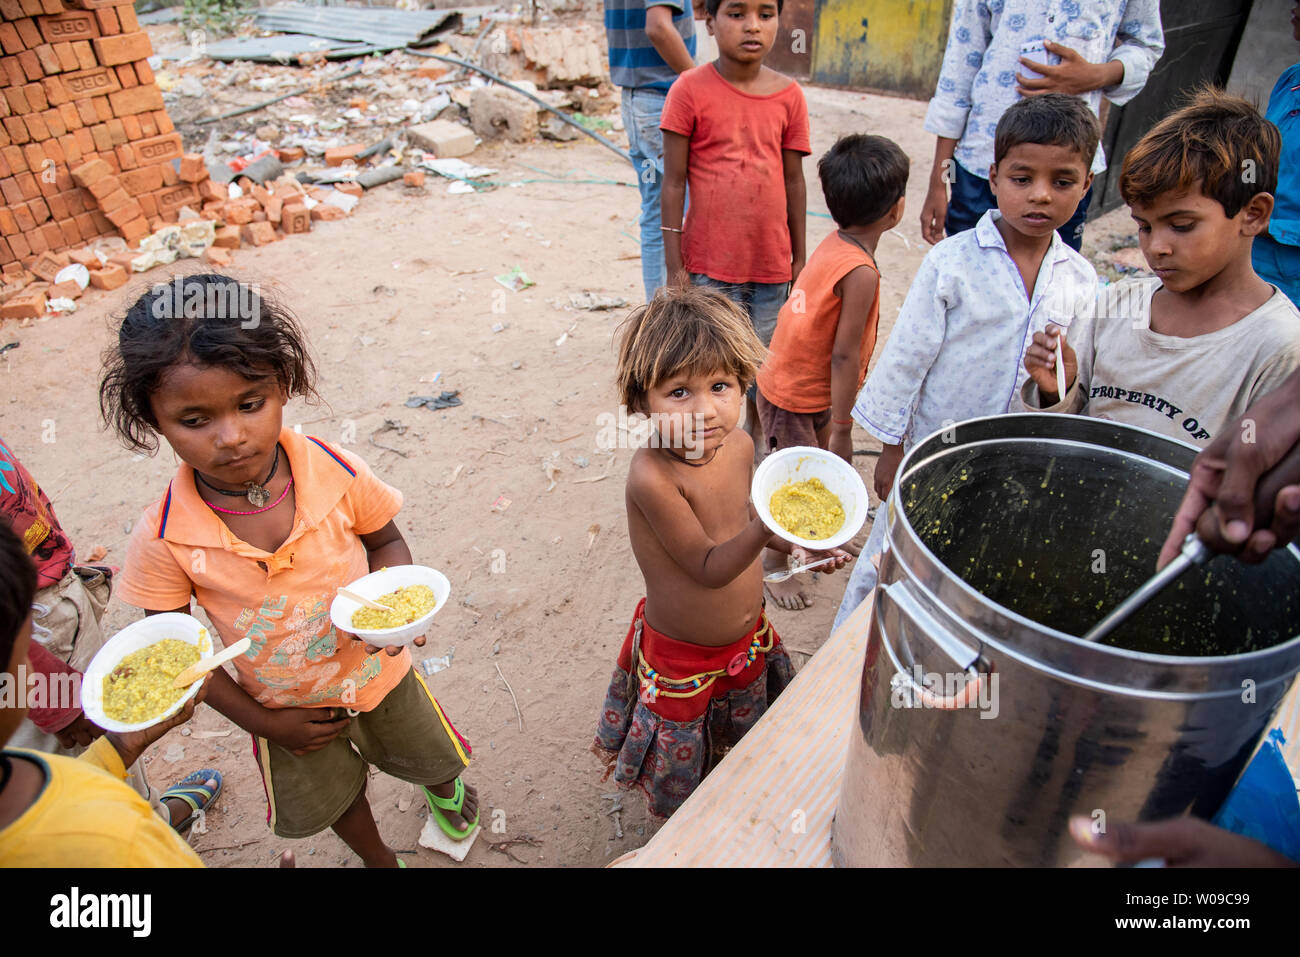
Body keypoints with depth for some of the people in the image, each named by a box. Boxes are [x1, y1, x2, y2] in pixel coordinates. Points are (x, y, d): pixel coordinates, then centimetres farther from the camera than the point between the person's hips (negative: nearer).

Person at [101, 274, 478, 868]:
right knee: (333, 797, 27)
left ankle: (444, 790, 67)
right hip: (284, 709, 0)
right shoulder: (162, 540, -27)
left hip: (376, 674, 0)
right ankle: (378, 858, 62)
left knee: (428, 756, 27)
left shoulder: (335, 473, -27)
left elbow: (387, 541, -7)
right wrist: (264, 723, -9)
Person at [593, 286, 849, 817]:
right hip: (682, 660, -6)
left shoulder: (739, 444, -11)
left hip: (747, 641, 6)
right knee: (680, 786, 20)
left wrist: (798, 543, 2)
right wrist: (764, 528, -47)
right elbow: (710, 567, -30)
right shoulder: (652, 475, -34)